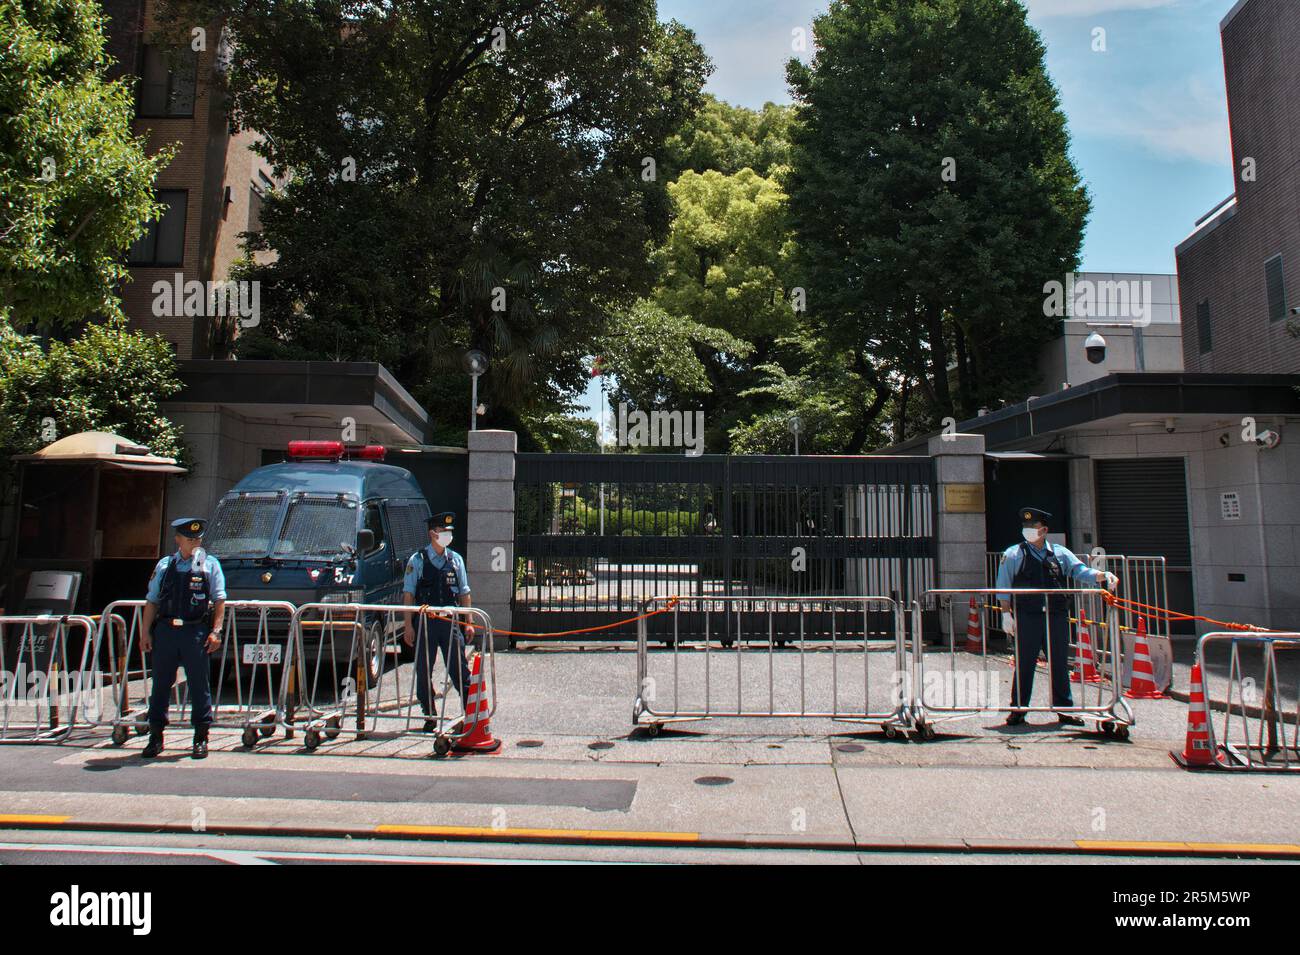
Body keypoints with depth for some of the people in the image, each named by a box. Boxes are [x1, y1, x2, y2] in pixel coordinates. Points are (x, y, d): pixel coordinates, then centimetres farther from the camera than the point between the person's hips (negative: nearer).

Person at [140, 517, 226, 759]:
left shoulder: (210, 564, 6)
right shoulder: (164, 565, 12)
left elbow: (219, 600, 1)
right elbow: (152, 601, 13)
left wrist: (216, 631, -8)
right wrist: (145, 632, 5)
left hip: (196, 631, -2)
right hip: (165, 630, 2)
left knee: (199, 685, 2)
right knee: (161, 684, 8)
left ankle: (201, 738, 10)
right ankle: (155, 737, 20)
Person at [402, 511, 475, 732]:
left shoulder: (456, 559, 9)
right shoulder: (417, 560, 0)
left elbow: (464, 593, 12)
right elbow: (408, 594, -1)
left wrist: (468, 622, 7)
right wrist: (409, 625, -7)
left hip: (451, 622, 1)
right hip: (425, 622, -1)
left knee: (459, 670, 1)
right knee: (423, 671, 6)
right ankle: (429, 716, 18)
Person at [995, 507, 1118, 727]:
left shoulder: (1060, 553, 11)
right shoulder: (1013, 554, 2)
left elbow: (1081, 572, 7)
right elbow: (1004, 588, 1)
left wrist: (1104, 575, -12)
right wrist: (1006, 613, -6)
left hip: (1057, 617, 3)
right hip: (1027, 618, -3)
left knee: (1060, 664, 9)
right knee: (1024, 664, 1)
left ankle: (1064, 709, 21)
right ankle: (1018, 709, 10)